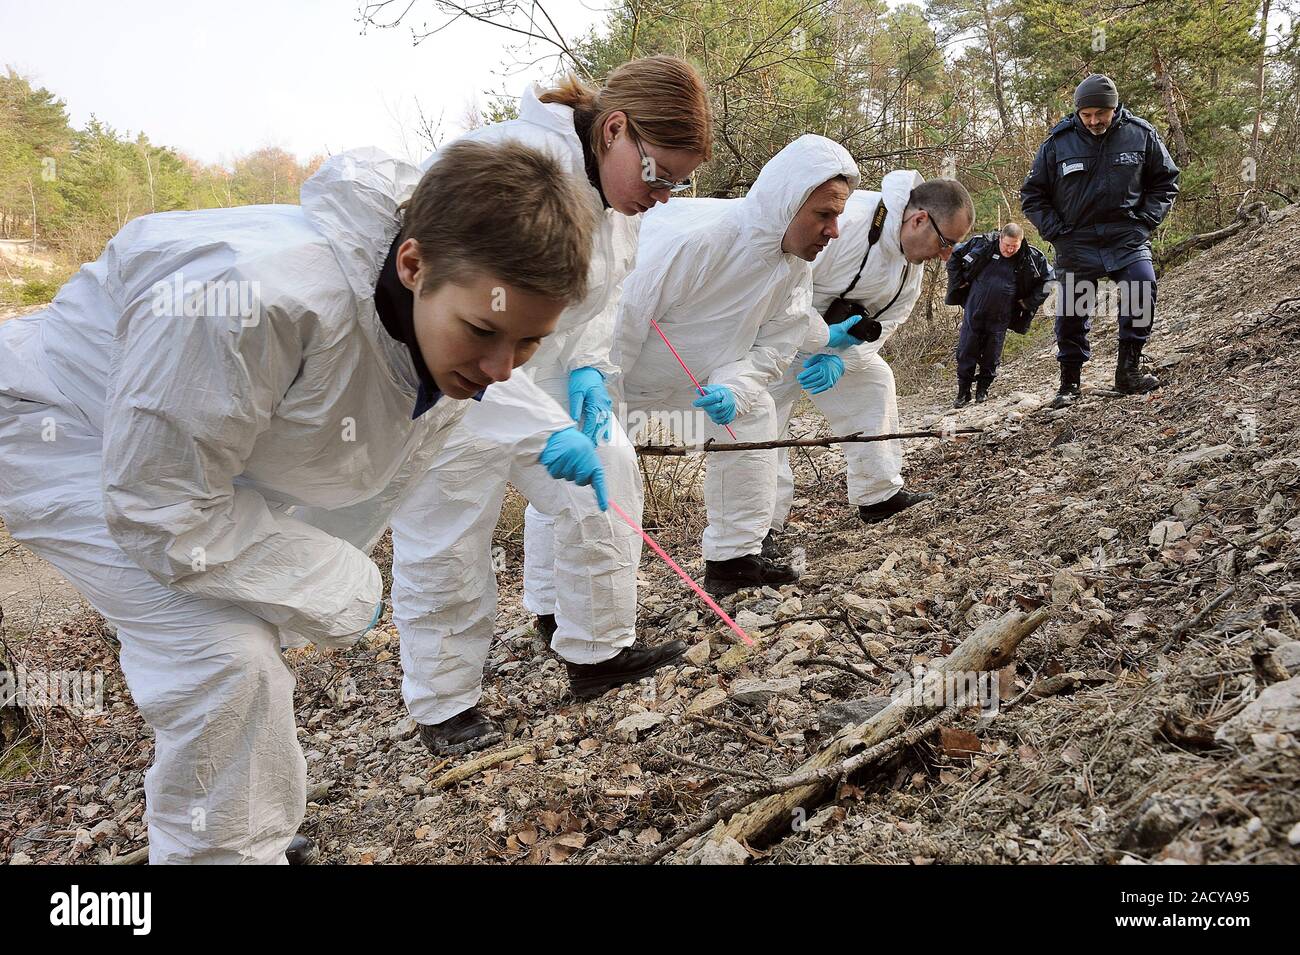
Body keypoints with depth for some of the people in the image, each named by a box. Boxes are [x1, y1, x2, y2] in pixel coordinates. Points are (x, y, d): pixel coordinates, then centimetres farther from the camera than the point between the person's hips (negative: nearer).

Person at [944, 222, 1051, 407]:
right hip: (974, 312, 0)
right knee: (966, 353, 1)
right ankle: (963, 393, 11)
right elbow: (955, 256, 6)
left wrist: (1029, 302, 0)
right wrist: (959, 282, 0)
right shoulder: (983, 244, -7)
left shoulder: (1032, 258, -6)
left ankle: (983, 390, 23)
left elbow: (1047, 280, 7)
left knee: (991, 356, 6)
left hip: (1000, 318, 0)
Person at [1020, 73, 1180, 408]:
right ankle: (1069, 383, 17)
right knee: (1071, 311, -1)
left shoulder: (1141, 134, 0)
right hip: (1076, 240, 0)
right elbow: (1032, 194, 7)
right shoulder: (1058, 142, -2)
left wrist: (1147, 220, -1)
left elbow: (1165, 181, 12)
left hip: (1127, 236, 0)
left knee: (1142, 286, -24)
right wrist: (1055, 231, -4)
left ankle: (1129, 368, -11)